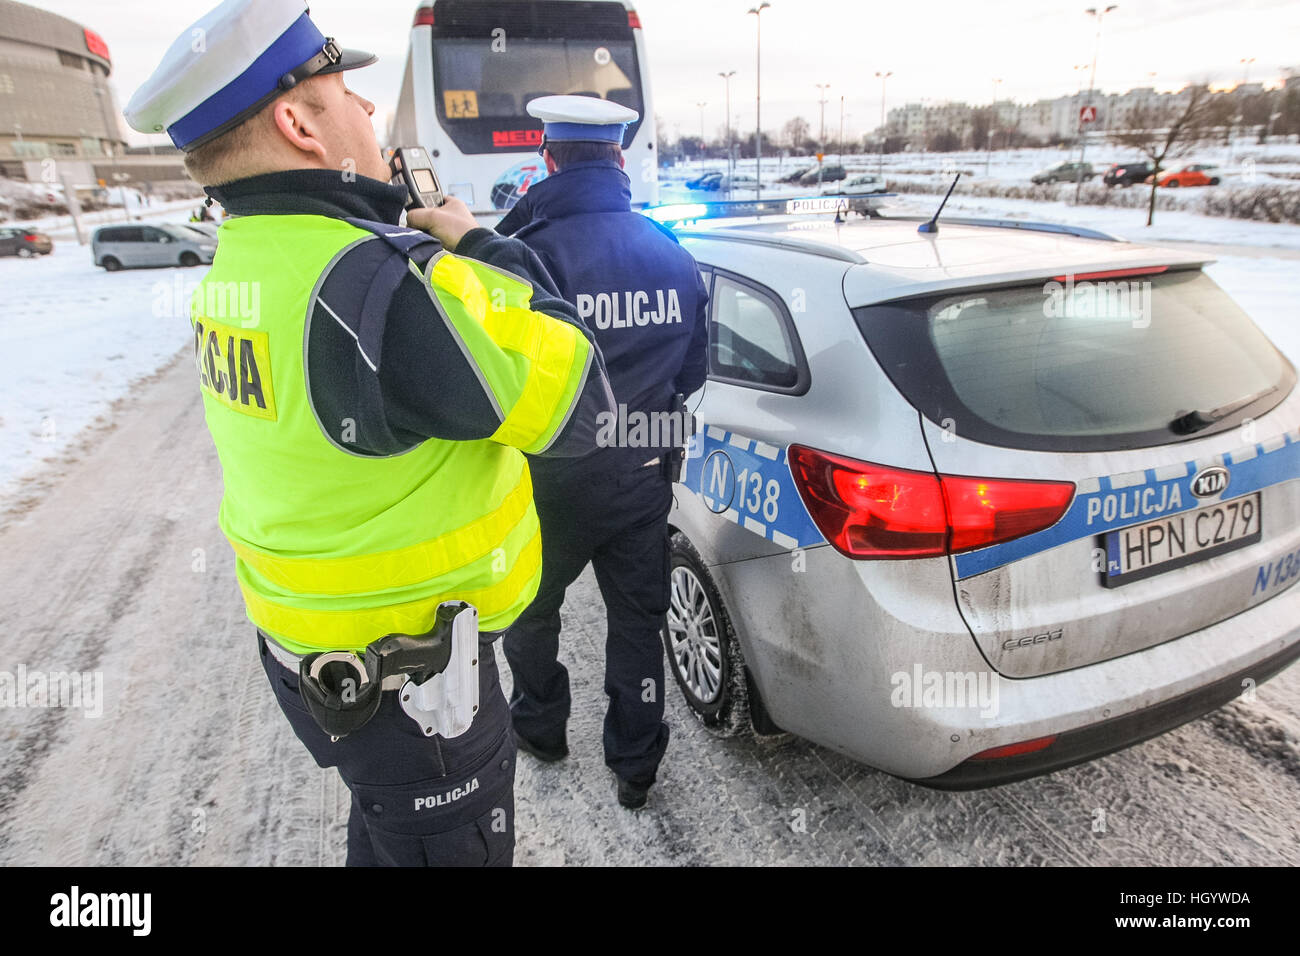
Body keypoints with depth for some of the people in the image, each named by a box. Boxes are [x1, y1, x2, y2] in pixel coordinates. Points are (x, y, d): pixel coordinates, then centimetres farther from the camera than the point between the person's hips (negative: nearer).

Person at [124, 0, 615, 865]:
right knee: (448, 845, 17)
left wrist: (420, 240, -2)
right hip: (403, 682, -8)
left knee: (388, 833, 32)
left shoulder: (242, 259, 0)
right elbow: (575, 405, -24)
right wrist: (479, 250, -13)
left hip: (304, 634, 9)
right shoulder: (374, 283, -31)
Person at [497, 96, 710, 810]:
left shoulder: (528, 250, -19)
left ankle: (540, 728, 44)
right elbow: (692, 371, 7)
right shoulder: (673, 255, -2)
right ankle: (635, 767, 33)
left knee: (531, 610, 23)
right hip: (642, 479, 4)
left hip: (553, 482, -3)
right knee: (637, 621, 18)